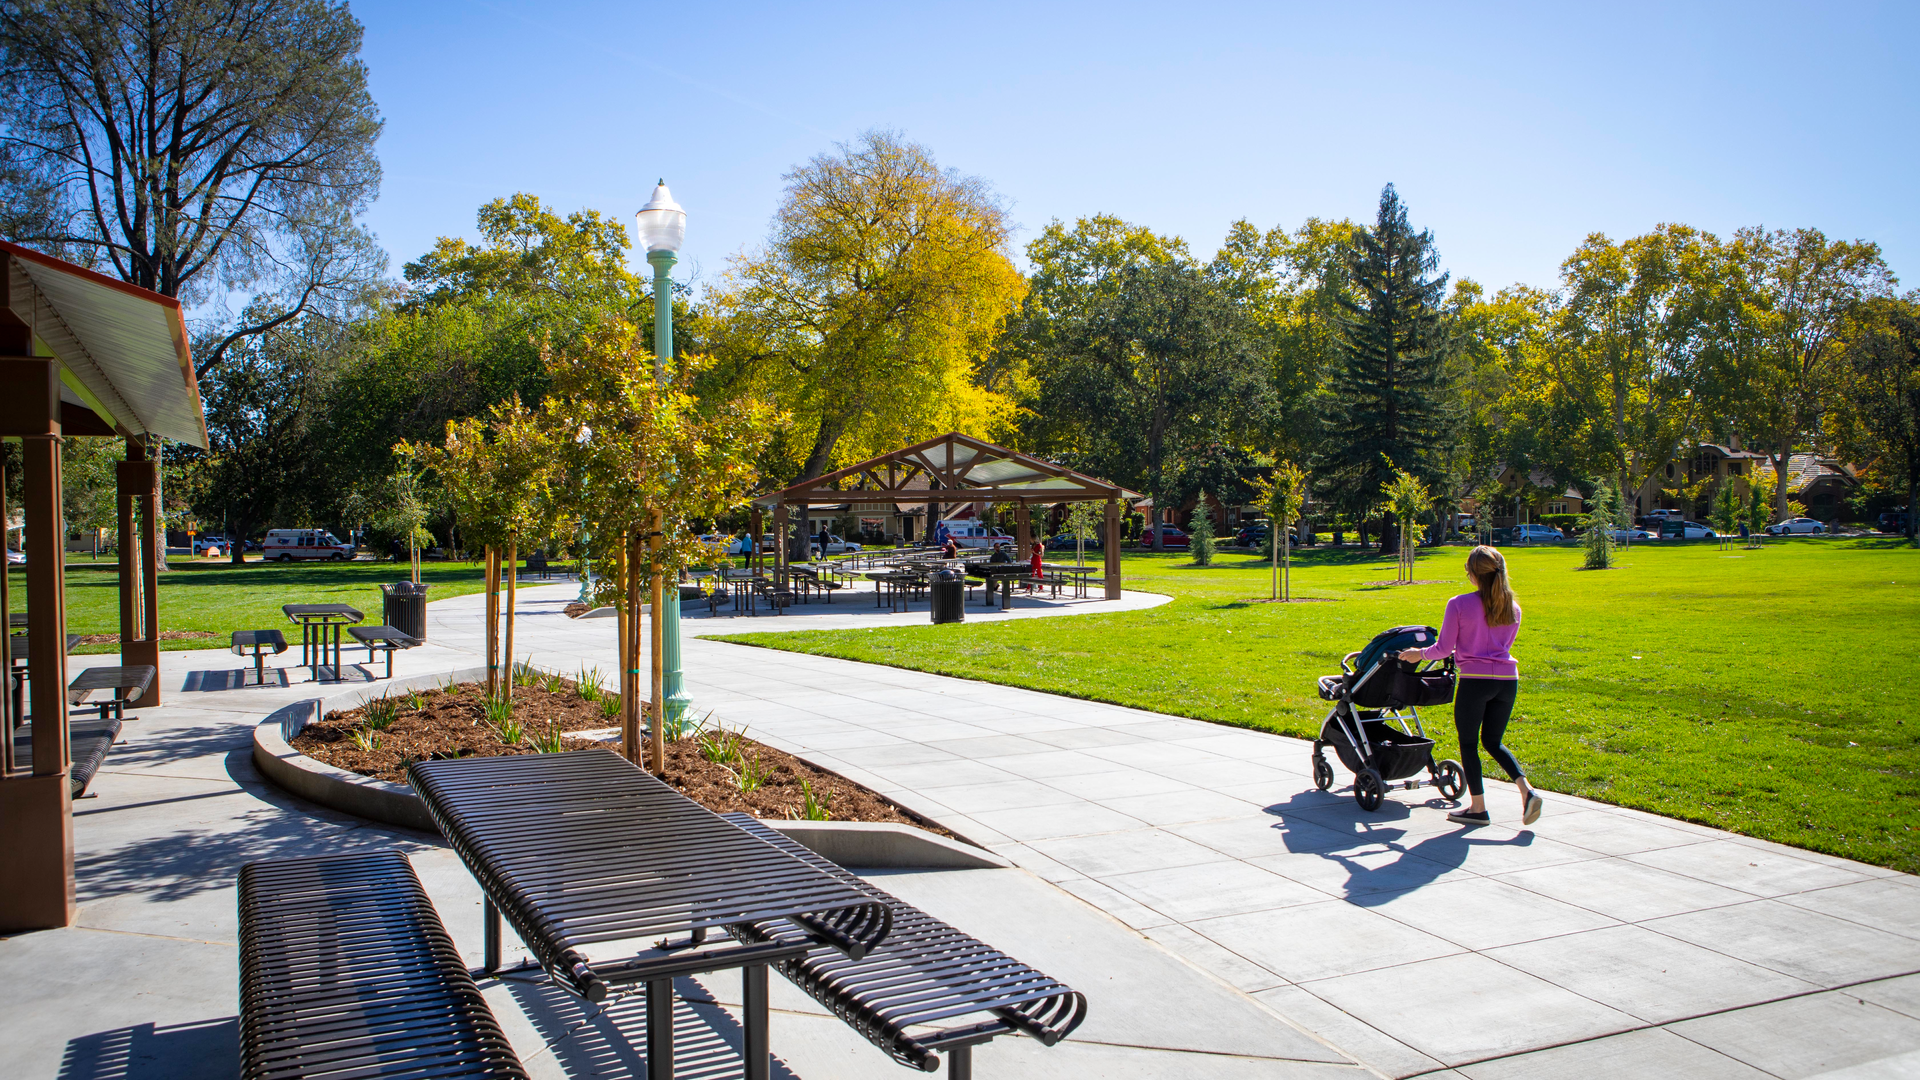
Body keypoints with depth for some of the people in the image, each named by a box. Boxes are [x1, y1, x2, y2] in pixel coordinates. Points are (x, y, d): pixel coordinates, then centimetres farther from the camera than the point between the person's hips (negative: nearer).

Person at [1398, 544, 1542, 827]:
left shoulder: (1459, 605, -9)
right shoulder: (1513, 608, 7)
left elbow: (1443, 649, -5)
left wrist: (1419, 654, 14)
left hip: (1475, 681, -5)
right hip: (1508, 680, 5)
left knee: (1468, 743, 10)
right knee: (1493, 742, 19)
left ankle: (1478, 808, 14)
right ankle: (1527, 790, 1)